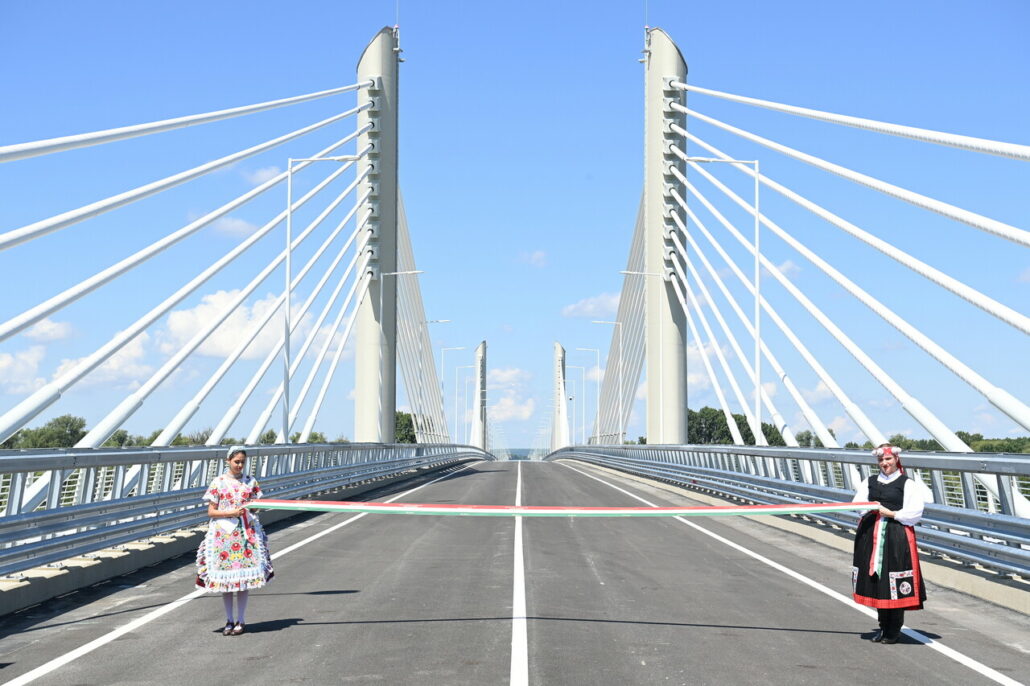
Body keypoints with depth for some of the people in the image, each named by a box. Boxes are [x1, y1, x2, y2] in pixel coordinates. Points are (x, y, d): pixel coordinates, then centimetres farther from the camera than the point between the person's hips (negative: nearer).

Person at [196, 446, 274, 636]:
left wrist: (252, 510, -8)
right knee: (225, 576, 1)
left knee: (244, 575, -2)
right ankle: (229, 620, 11)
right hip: (223, 532, -1)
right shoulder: (219, 482, 2)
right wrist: (231, 513, -13)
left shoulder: (250, 481, 9)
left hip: (246, 532, 1)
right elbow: (211, 512, 1)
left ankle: (241, 620, 6)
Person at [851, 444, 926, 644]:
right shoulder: (869, 482, 16)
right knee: (875, 580, 7)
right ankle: (883, 626, 20)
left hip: (897, 537, -4)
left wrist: (891, 513, -10)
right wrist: (869, 508, -13)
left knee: (894, 584, -5)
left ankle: (893, 631, 5)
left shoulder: (908, 484, 2)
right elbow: (856, 504, 7)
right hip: (871, 535, 5)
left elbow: (915, 513, -6)